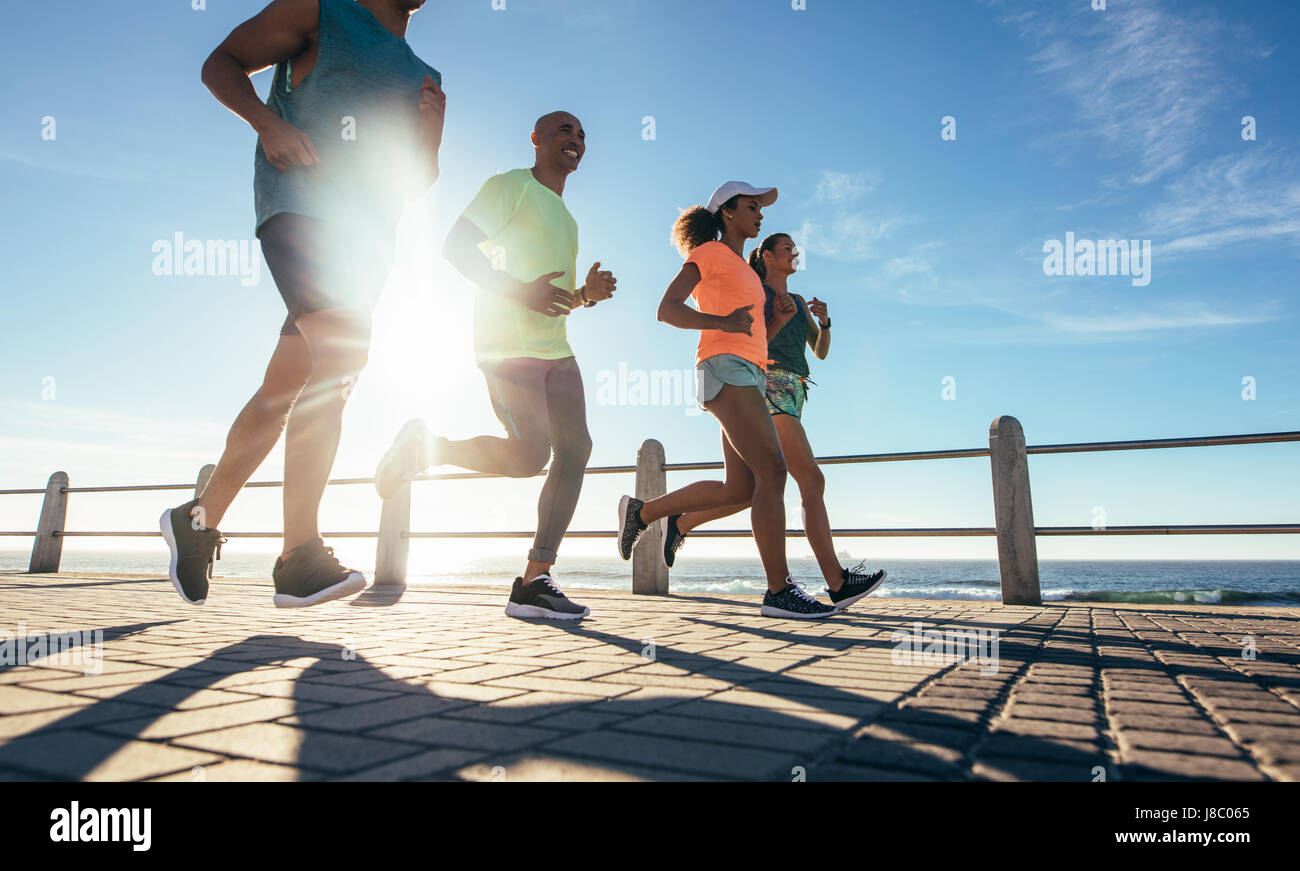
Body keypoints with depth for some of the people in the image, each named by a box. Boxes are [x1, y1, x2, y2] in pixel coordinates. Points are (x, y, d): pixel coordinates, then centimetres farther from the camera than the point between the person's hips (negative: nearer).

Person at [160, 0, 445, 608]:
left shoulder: (421, 77, 26)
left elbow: (413, 185, 25)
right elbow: (221, 63, 9)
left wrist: (433, 129, 5)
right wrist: (267, 121, -10)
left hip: (367, 237, 7)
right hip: (301, 204, -7)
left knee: (285, 388, 2)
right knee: (341, 353, -28)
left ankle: (199, 518, 12)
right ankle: (299, 556, -23)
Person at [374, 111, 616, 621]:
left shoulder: (564, 218, 29)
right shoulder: (512, 186, 3)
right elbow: (457, 244, -9)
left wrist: (588, 294, 11)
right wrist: (521, 290, -19)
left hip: (554, 349, 9)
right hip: (508, 344, -8)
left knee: (575, 448, -5)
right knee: (530, 455, -18)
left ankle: (533, 583, -4)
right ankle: (423, 446, 6)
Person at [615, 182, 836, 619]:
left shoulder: (742, 267, 29)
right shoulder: (708, 252, 4)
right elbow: (667, 309, -8)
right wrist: (723, 322, -21)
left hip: (747, 376, 9)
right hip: (725, 368, -9)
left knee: (740, 489, 4)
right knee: (772, 470, -18)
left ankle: (641, 511, 17)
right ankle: (779, 590, -19)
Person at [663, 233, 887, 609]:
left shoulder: (799, 302, 26)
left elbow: (821, 352, 20)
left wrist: (824, 322, 1)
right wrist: (780, 320, -14)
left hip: (793, 394, 8)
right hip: (768, 387, -8)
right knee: (812, 481, -15)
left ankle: (681, 523, 16)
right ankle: (838, 583, -16)